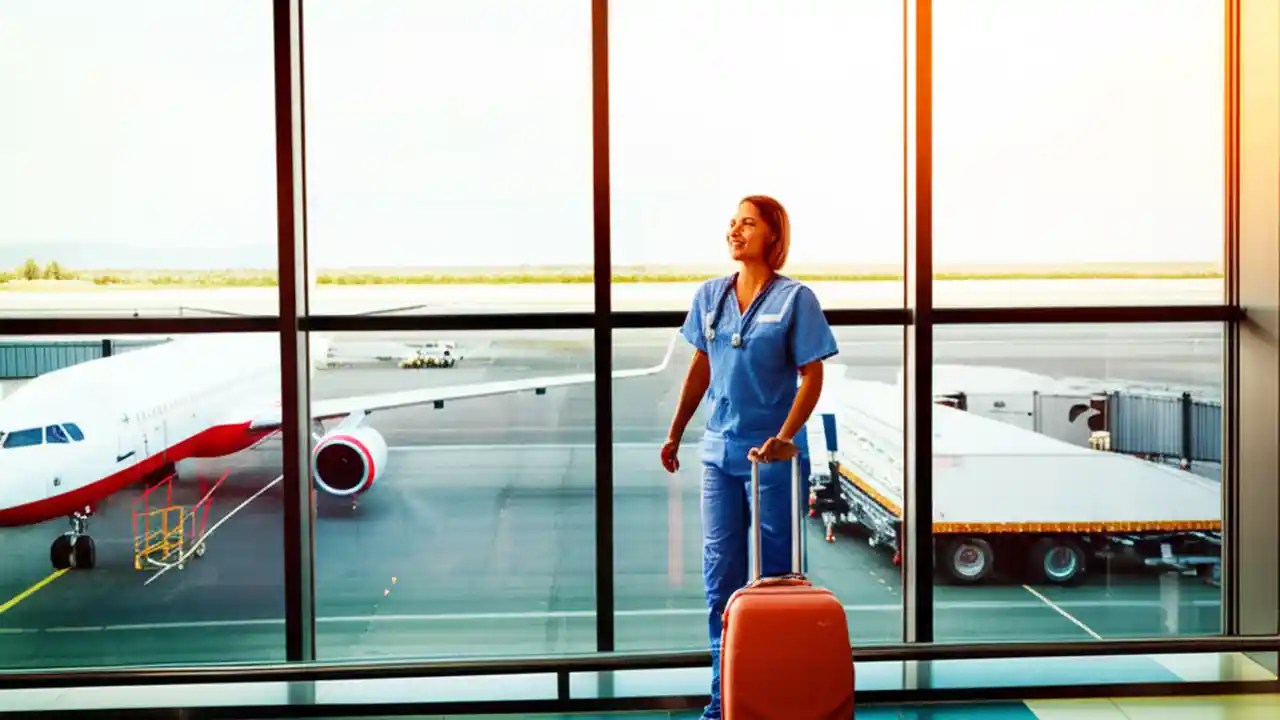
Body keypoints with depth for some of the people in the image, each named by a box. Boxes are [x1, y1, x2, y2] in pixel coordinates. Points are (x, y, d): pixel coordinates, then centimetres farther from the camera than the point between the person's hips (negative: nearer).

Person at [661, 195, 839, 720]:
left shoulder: (795, 298, -7)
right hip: (719, 451, 5)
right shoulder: (710, 295, 7)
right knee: (719, 577, 8)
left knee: (776, 577, 5)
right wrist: (675, 434, 16)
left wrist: (784, 438, -22)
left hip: (772, 455, -5)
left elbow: (812, 377, -10)